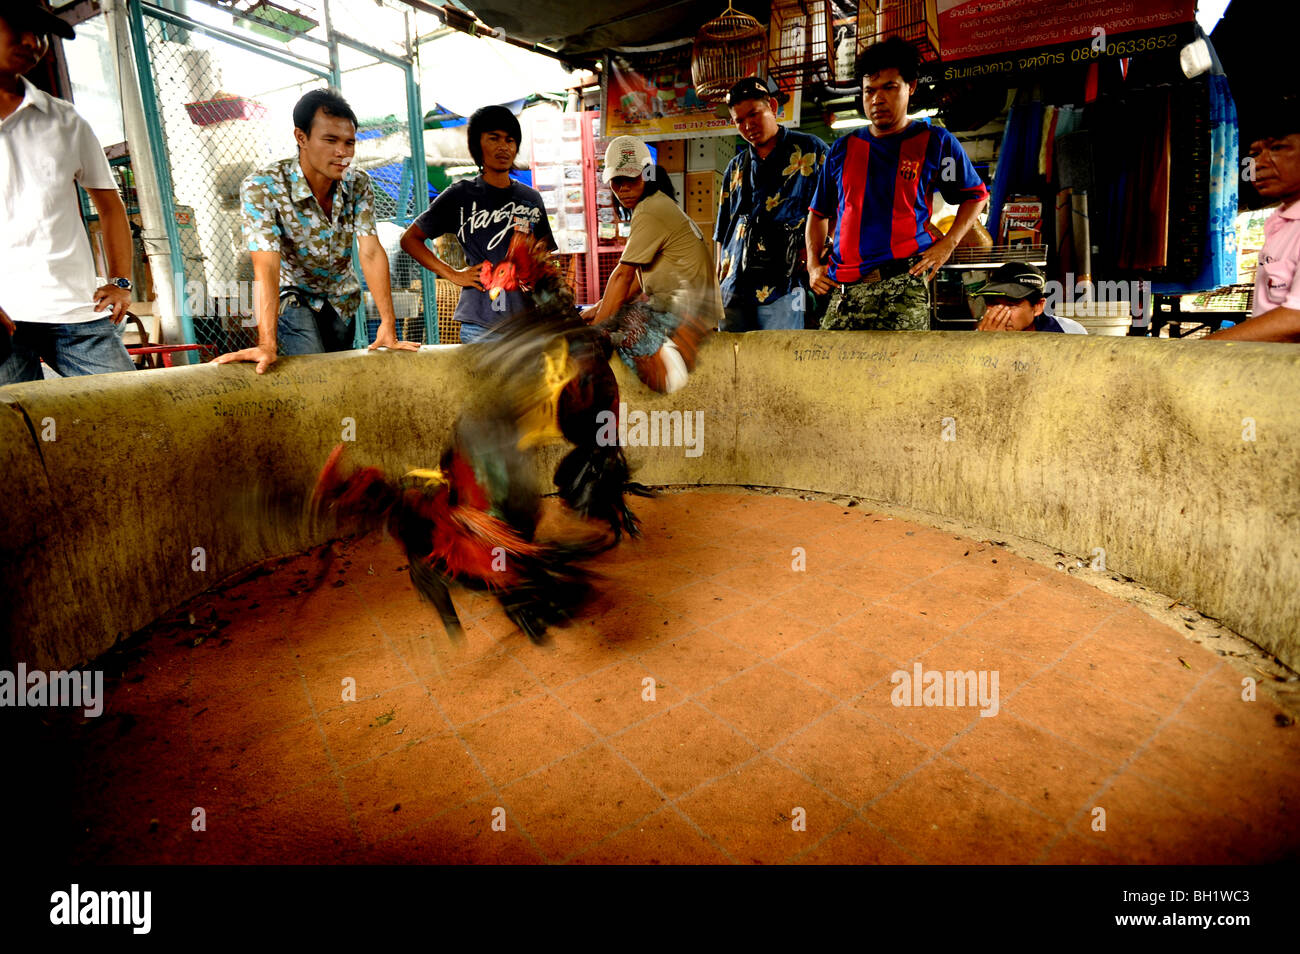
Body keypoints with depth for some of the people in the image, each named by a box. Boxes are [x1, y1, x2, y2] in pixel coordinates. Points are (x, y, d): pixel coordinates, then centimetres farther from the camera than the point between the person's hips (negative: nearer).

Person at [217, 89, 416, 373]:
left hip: (341, 299, 4)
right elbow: (266, 266, -34)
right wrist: (267, 344, -45)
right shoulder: (261, 187, -25)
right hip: (290, 294, -4)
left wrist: (388, 324, -31)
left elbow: (371, 252, -20)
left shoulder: (358, 184, -12)